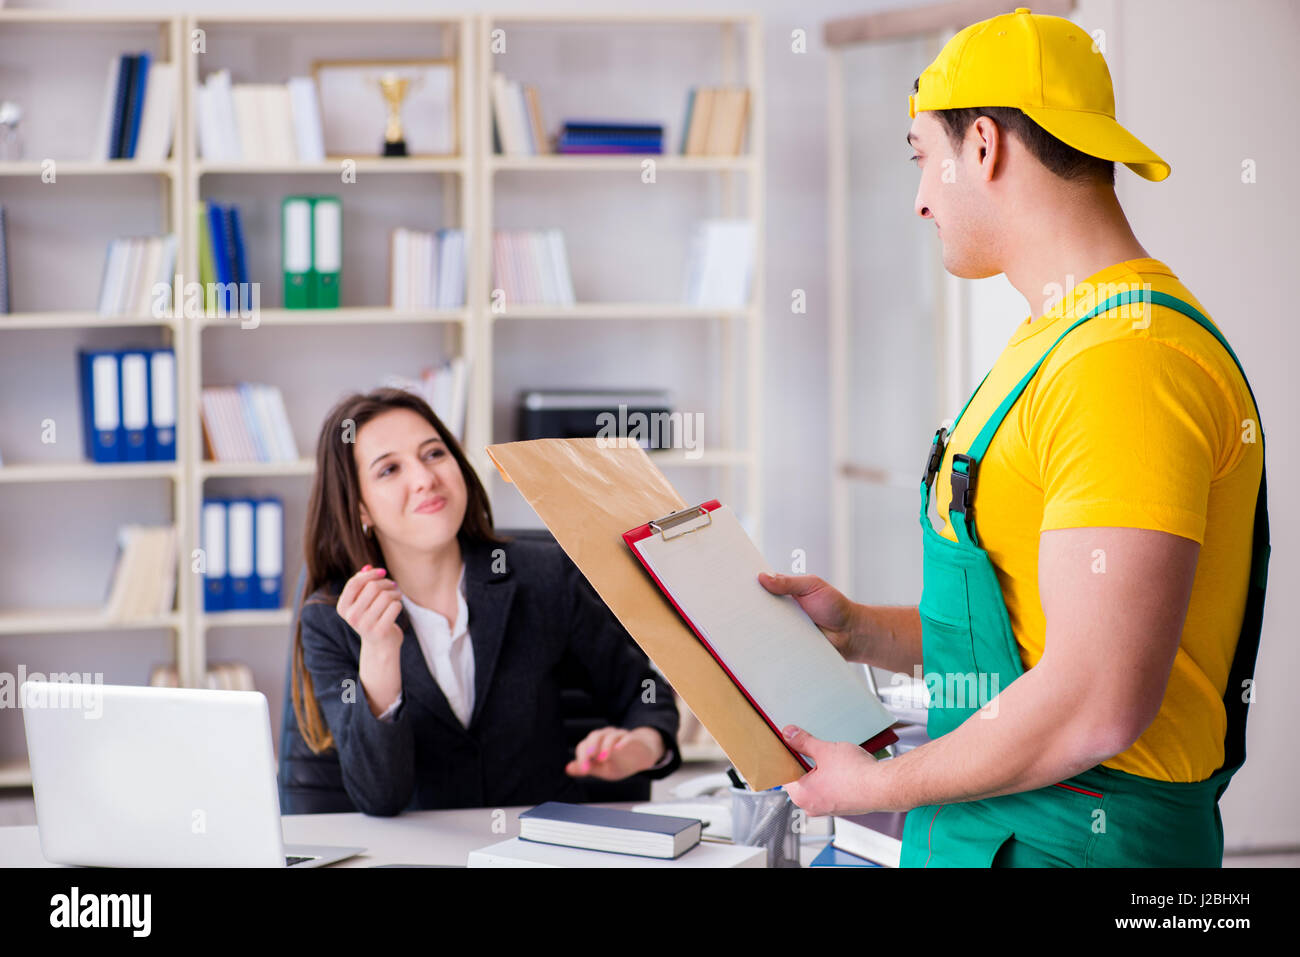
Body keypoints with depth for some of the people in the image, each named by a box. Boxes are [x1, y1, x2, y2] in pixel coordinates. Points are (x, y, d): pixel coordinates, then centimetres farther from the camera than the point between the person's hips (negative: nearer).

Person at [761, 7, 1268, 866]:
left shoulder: (1128, 360, -19)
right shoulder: (1065, 342, 15)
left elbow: (1096, 706, -25)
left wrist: (881, 786, -14)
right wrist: (857, 630, 9)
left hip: (1076, 838, -9)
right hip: (990, 827, 9)